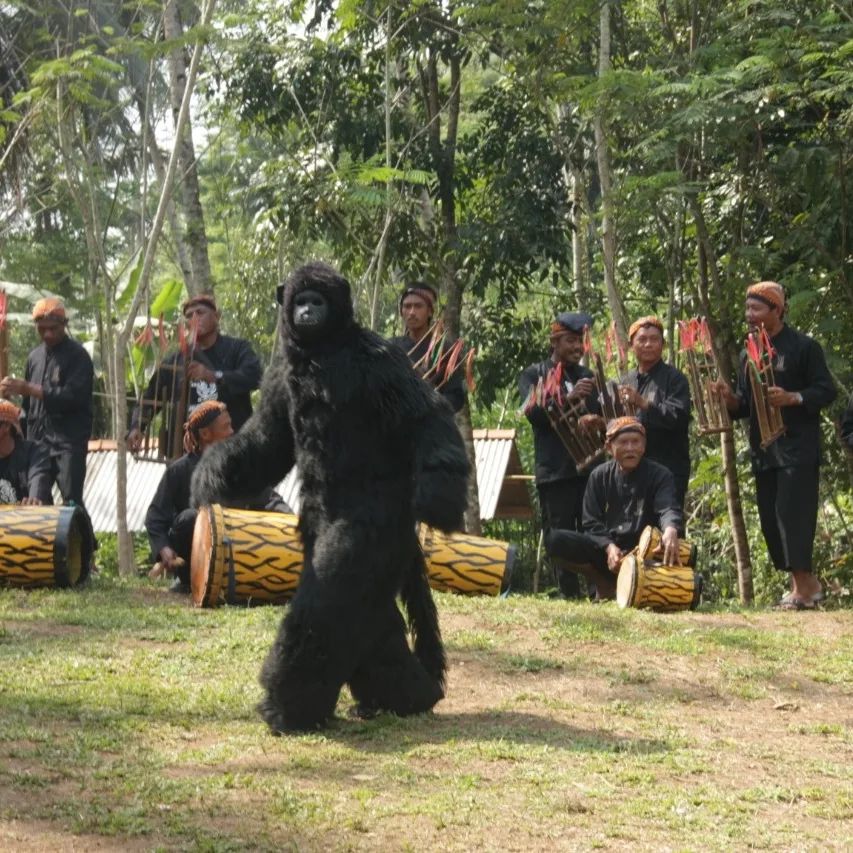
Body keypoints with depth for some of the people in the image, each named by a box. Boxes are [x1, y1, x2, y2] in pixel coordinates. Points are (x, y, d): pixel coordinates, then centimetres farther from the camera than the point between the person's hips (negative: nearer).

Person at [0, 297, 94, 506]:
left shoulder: (77, 356, -5)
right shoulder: (35, 356, 16)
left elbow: (72, 396, -17)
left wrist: (27, 388, -19)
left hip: (68, 442, -6)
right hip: (38, 441, 6)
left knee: (72, 504, -11)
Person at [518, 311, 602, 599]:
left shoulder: (588, 377, 20)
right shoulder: (533, 375, 7)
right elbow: (534, 412, -9)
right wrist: (569, 398, -22)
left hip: (590, 467, 3)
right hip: (555, 471, -3)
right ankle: (569, 596, 0)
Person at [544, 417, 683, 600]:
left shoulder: (660, 475, -2)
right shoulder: (600, 476, 5)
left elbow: (668, 508, -21)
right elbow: (592, 523, 2)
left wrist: (670, 530, -47)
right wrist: (608, 547, -21)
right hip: (606, 547, 3)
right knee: (555, 540, -21)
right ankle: (606, 585, -3)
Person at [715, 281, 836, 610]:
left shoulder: (804, 347, -4)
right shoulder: (748, 354, 15)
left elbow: (826, 391, -8)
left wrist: (793, 398, -23)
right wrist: (731, 399, -3)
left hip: (798, 449, -7)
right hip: (763, 450, 7)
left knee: (792, 512, -14)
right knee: (770, 518, 6)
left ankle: (803, 585, -11)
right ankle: (806, 583, 14)